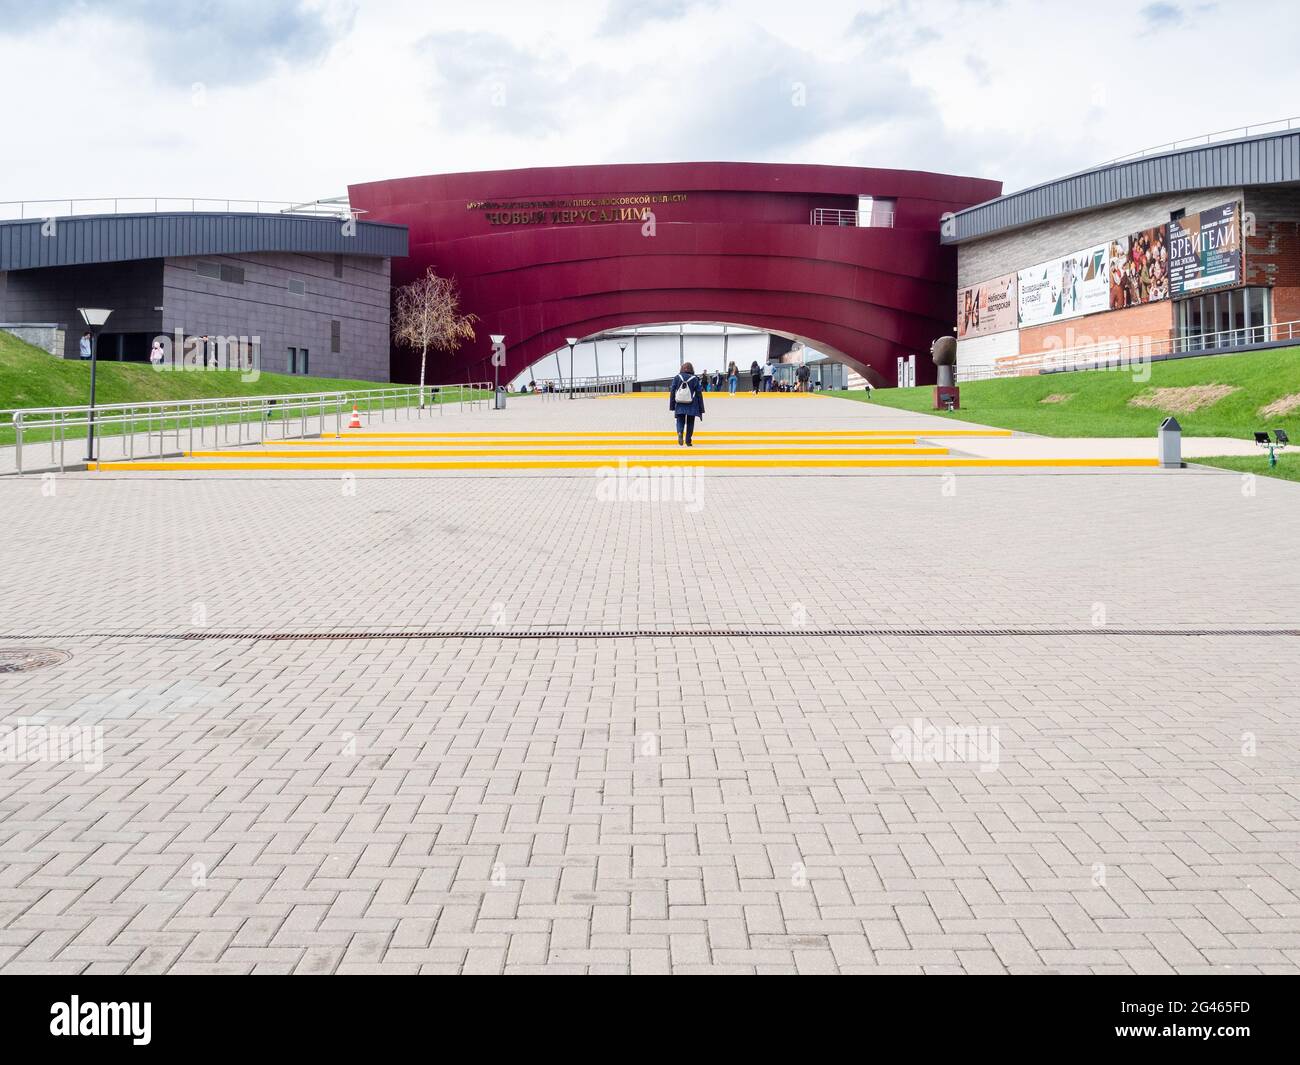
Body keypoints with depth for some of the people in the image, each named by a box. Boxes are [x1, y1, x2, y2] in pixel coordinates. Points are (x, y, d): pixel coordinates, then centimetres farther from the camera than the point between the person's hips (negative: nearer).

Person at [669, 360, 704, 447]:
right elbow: (699, 393, 0)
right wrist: (701, 409, 6)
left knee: (680, 421, 7)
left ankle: (680, 432, -23)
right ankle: (688, 441, 9)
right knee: (690, 423, 11)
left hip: (680, 405, 1)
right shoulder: (695, 379, -1)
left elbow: (672, 391, 1)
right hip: (692, 406, 0)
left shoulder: (677, 378, 2)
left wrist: (672, 406, 7)